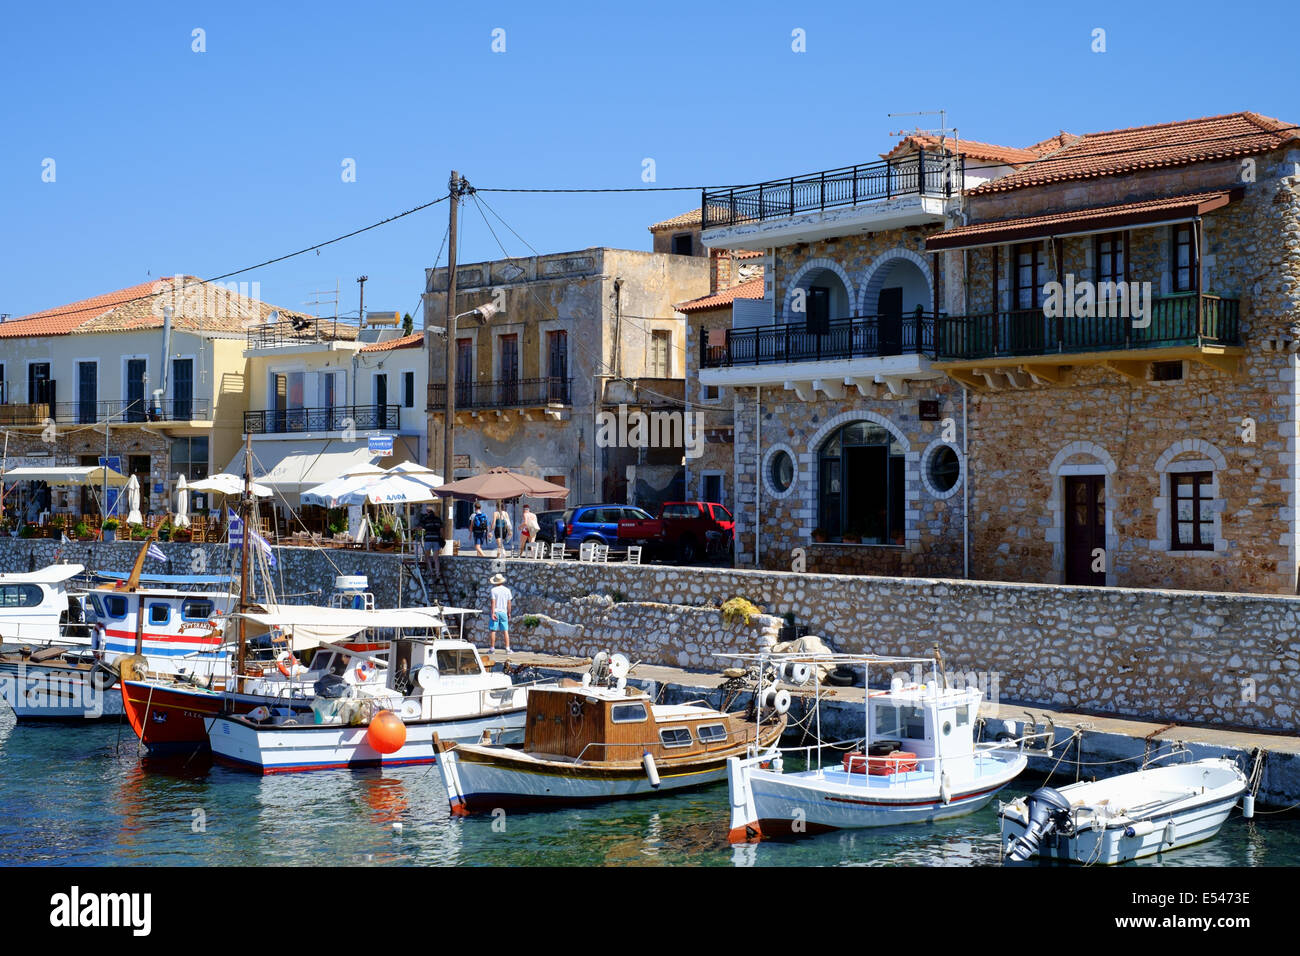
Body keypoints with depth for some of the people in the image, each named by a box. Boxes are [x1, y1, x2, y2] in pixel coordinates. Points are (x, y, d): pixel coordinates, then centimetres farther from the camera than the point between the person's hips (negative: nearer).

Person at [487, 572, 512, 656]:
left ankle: (492, 648, 2)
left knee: (493, 630, 3)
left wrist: (493, 613, -12)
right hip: (503, 612, 3)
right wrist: (509, 613, 14)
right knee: (505, 631, 3)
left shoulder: (494, 590, -6)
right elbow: (509, 603, 6)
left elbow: (493, 602, -11)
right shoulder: (507, 590, 4)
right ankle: (507, 648, -2)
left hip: (495, 611, -3)